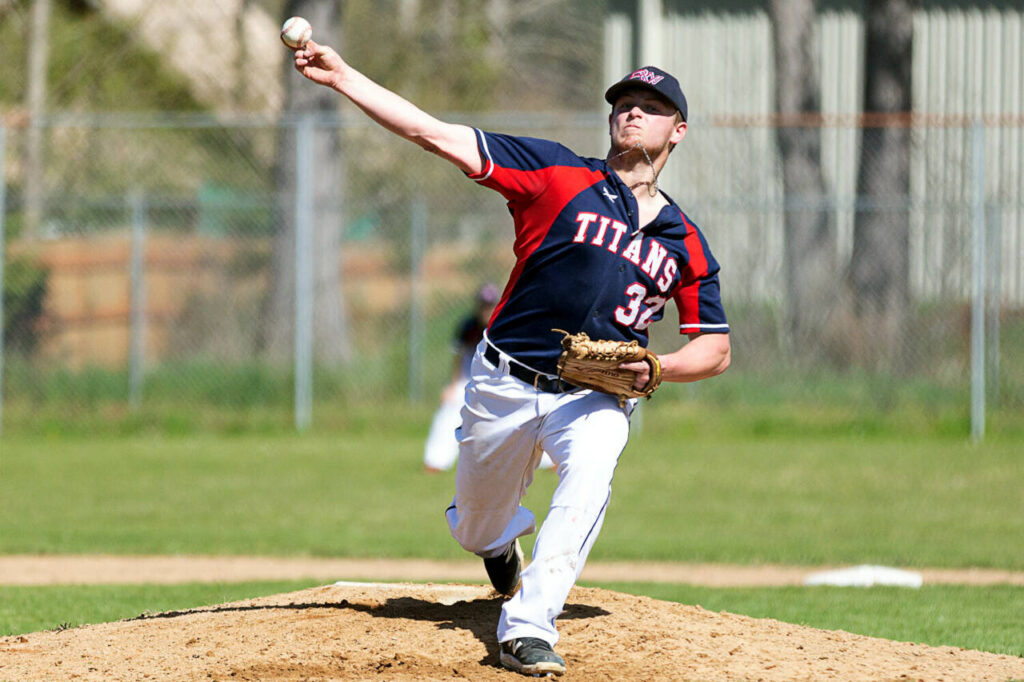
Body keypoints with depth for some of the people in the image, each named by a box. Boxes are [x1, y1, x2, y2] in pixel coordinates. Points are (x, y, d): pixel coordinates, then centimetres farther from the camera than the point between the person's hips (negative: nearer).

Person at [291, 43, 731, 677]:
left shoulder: (685, 242, 5)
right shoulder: (560, 174, -4)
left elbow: (717, 349, 10)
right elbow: (435, 134, -10)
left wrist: (656, 368, -12)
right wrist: (342, 76, -18)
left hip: (597, 397, 0)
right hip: (505, 385, 0)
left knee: (587, 480, -32)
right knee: (476, 529, 13)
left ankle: (527, 625, -33)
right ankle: (503, 544, 51)